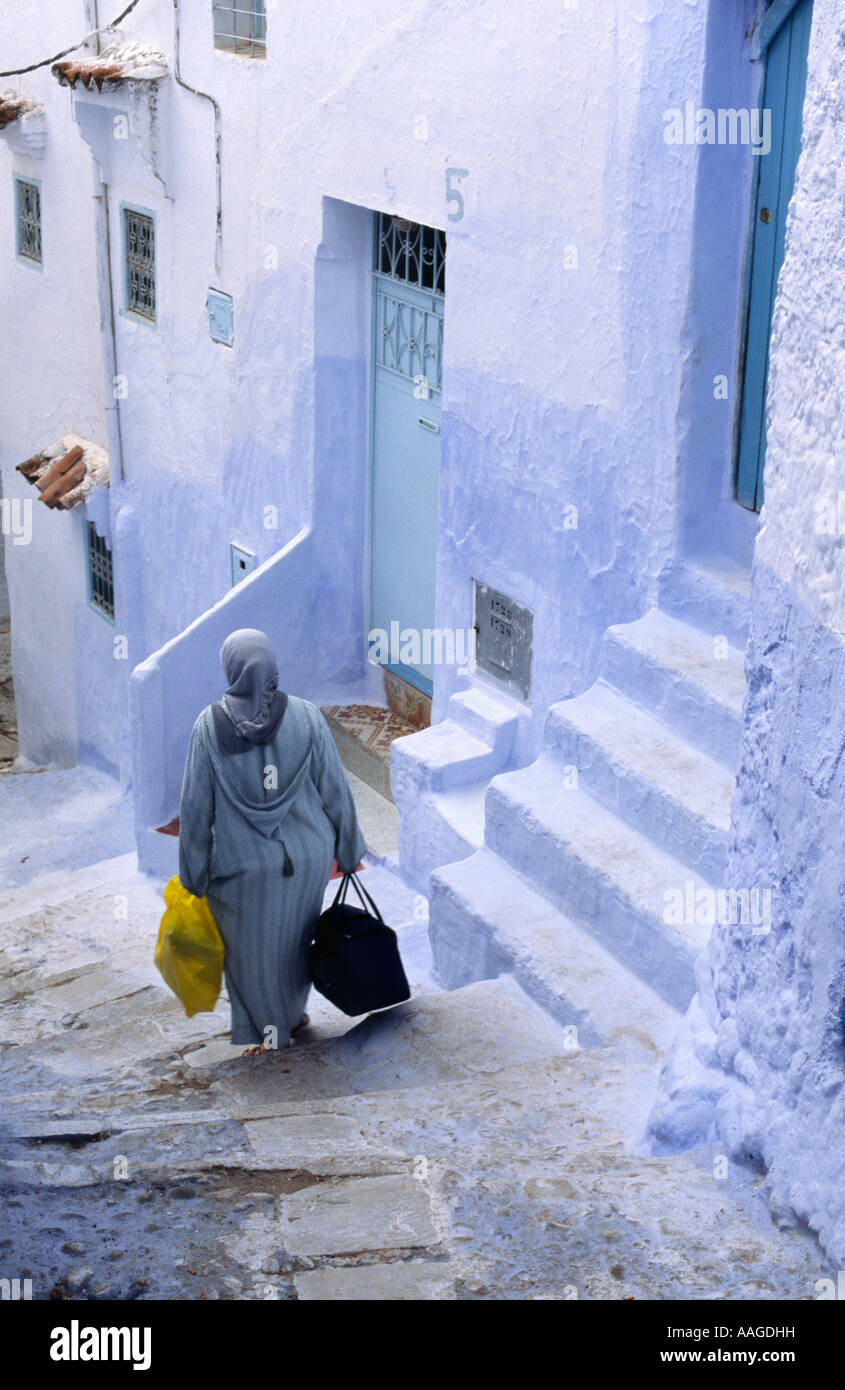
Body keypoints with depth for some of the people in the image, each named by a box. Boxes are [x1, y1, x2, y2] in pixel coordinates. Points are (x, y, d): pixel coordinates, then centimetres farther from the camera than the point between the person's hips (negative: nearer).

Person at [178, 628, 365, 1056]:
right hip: (305, 858, 2)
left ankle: (268, 1029, 31)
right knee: (294, 936, 25)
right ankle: (292, 1014, 44)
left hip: (241, 864, -2)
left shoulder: (210, 725, -13)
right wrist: (348, 852, 8)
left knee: (249, 948, 18)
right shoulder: (305, 717, -10)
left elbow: (196, 807, -8)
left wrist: (193, 875, 2)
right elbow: (335, 791, -5)